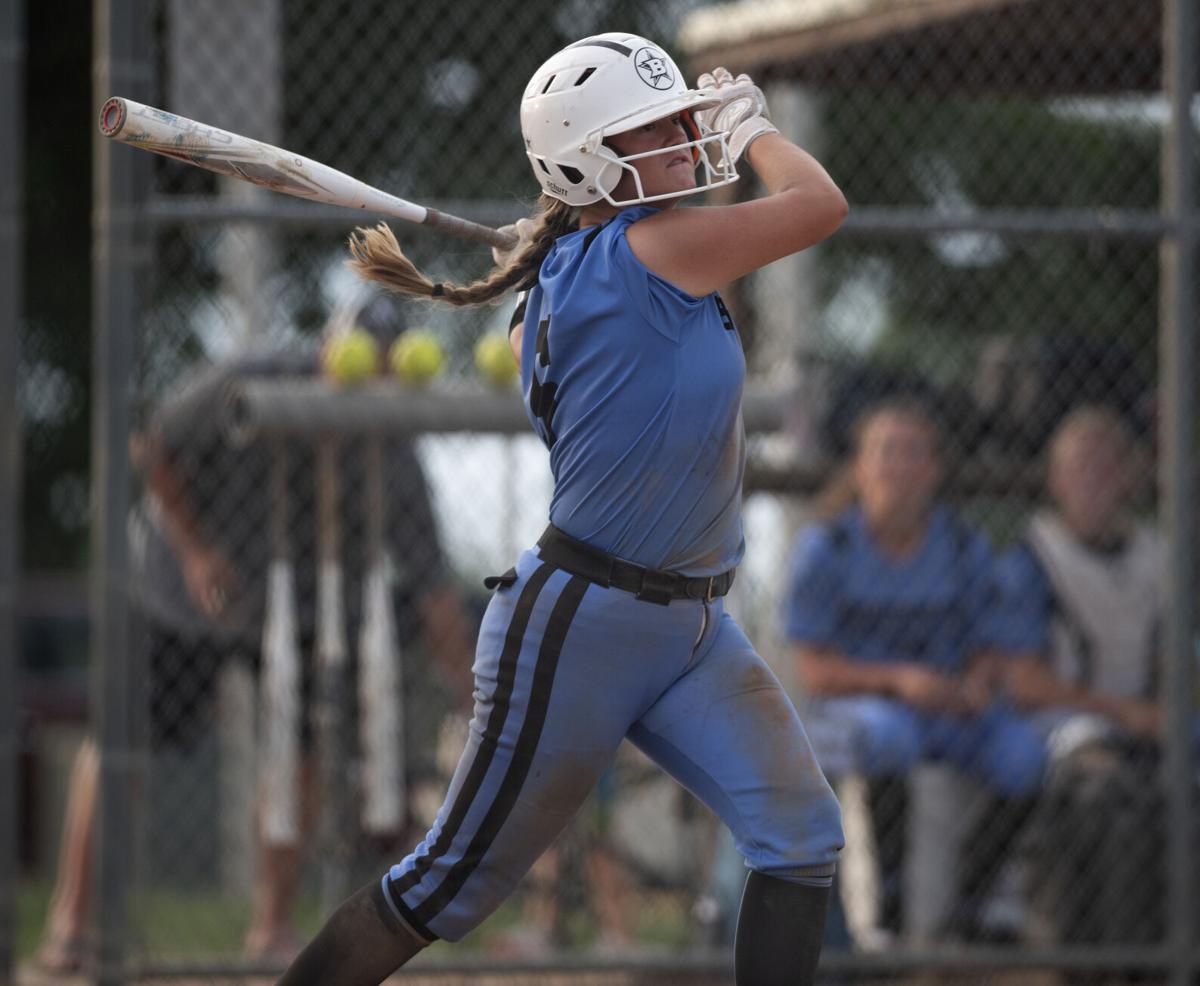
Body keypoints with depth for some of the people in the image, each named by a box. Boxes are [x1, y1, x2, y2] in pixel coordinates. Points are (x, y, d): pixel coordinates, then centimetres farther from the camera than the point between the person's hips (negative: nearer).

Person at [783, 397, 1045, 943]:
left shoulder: (966, 549, 3)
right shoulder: (825, 549, -5)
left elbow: (984, 650, 8)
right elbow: (815, 670, -8)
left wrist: (978, 685, -18)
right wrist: (898, 681, -25)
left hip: (946, 705, 3)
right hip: (849, 700, -3)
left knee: (1025, 754, -26)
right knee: (886, 733, -40)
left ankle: (968, 904, -12)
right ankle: (889, 901, -28)